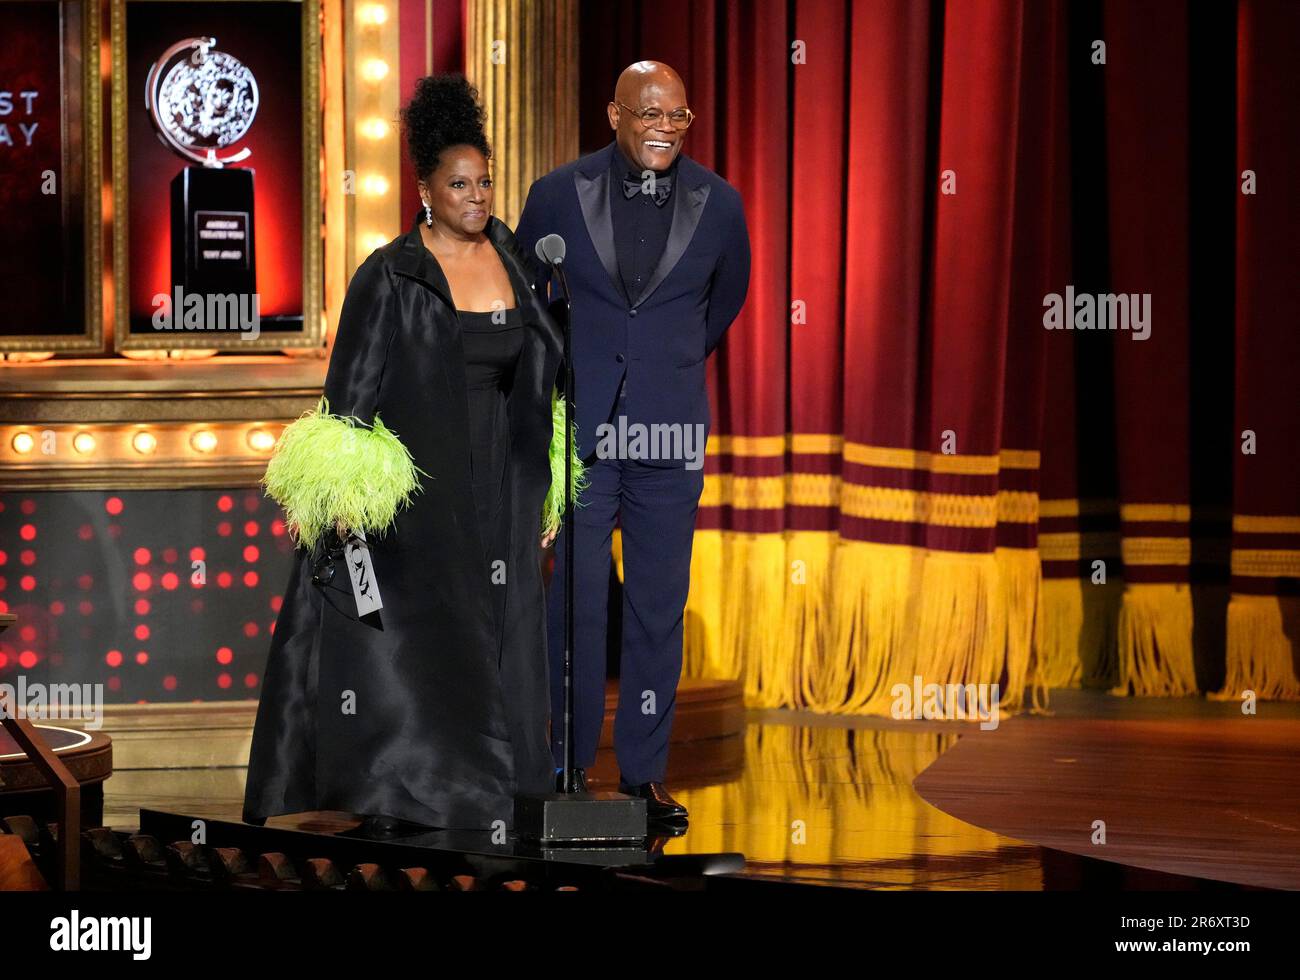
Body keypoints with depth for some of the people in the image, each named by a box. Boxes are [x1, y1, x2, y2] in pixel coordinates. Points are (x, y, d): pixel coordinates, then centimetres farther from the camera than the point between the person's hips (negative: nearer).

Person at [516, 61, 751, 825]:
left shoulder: (718, 203, 0)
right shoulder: (559, 194, -3)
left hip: (669, 432, 1)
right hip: (578, 428, -1)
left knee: (660, 610, 5)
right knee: (576, 604, 1)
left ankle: (645, 773, 14)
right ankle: (572, 765, 13)